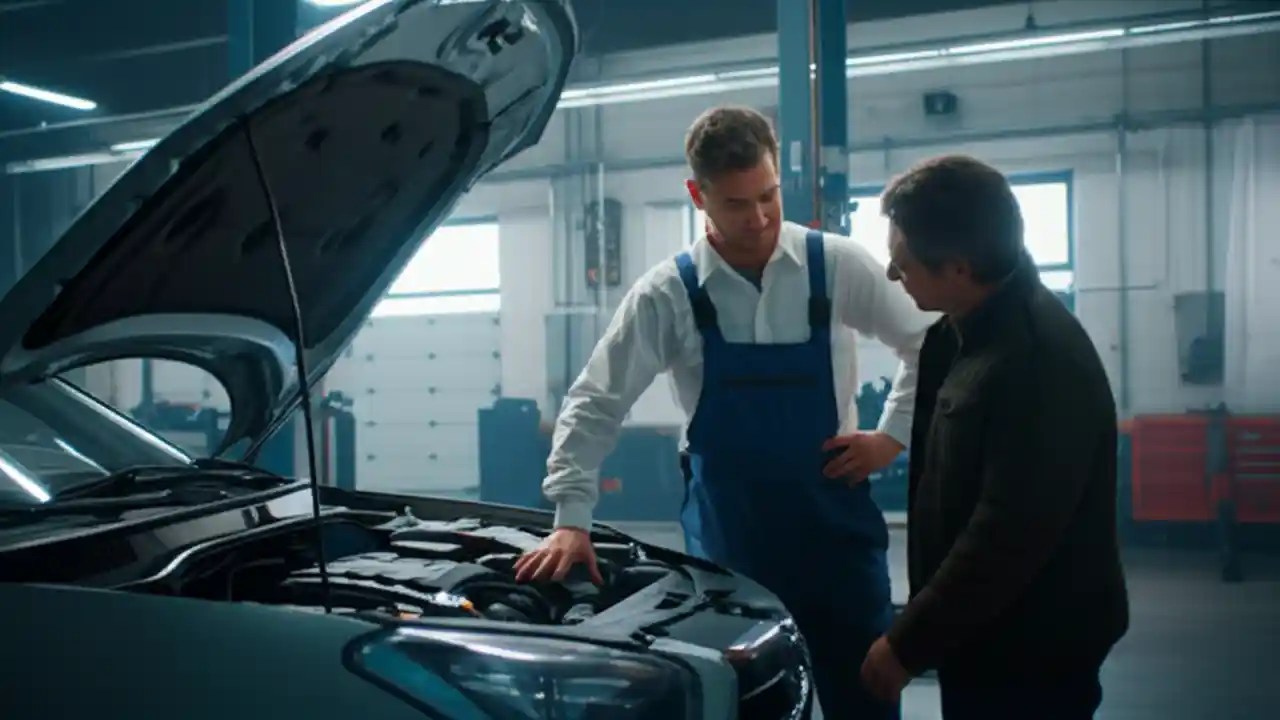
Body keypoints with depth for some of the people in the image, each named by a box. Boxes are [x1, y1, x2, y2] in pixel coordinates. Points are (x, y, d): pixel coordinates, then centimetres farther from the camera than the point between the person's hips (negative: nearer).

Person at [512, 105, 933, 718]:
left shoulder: (837, 266, -5)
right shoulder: (668, 293, -7)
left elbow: (925, 346, 8)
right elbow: (594, 403, -4)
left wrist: (892, 437, 0)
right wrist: (571, 520, -10)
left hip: (834, 517, 1)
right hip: (726, 534, 0)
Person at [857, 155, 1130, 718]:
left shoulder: (1041, 359, -25)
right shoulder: (966, 333, 4)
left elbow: (1008, 537, -27)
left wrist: (909, 643, -21)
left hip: (1030, 653, -8)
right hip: (982, 636, 8)